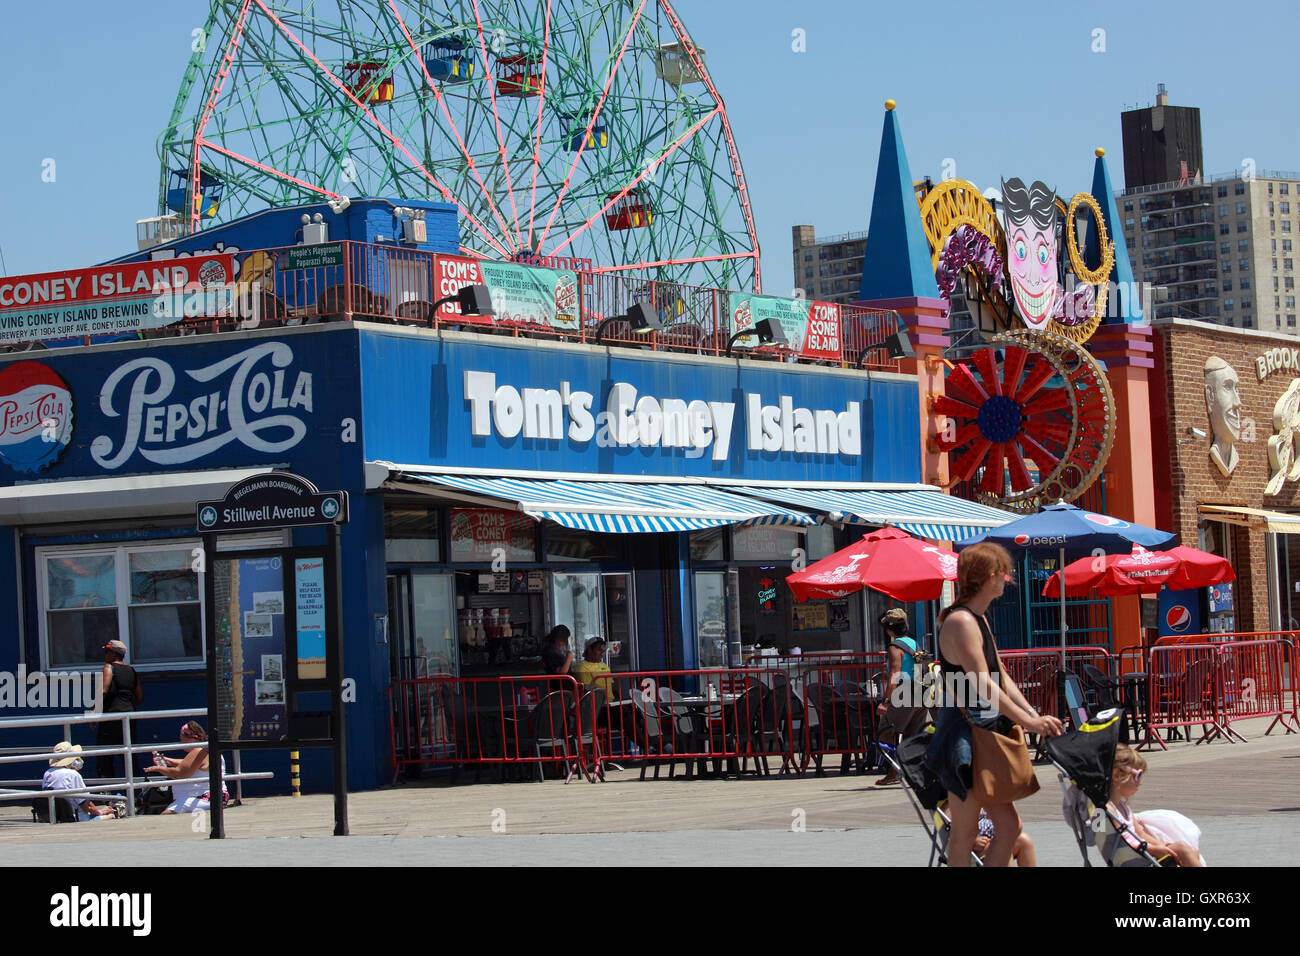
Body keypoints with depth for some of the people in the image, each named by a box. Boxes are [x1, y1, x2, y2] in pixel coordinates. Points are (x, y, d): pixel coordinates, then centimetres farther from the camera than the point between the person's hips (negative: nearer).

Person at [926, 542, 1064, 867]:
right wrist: (1027, 721, -23)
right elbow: (984, 686, -23)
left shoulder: (978, 620, 17)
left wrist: (1034, 716, 4)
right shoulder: (960, 621, -16)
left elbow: (1000, 677, 15)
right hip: (963, 739, -10)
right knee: (965, 833, -4)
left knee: (1009, 826, 8)